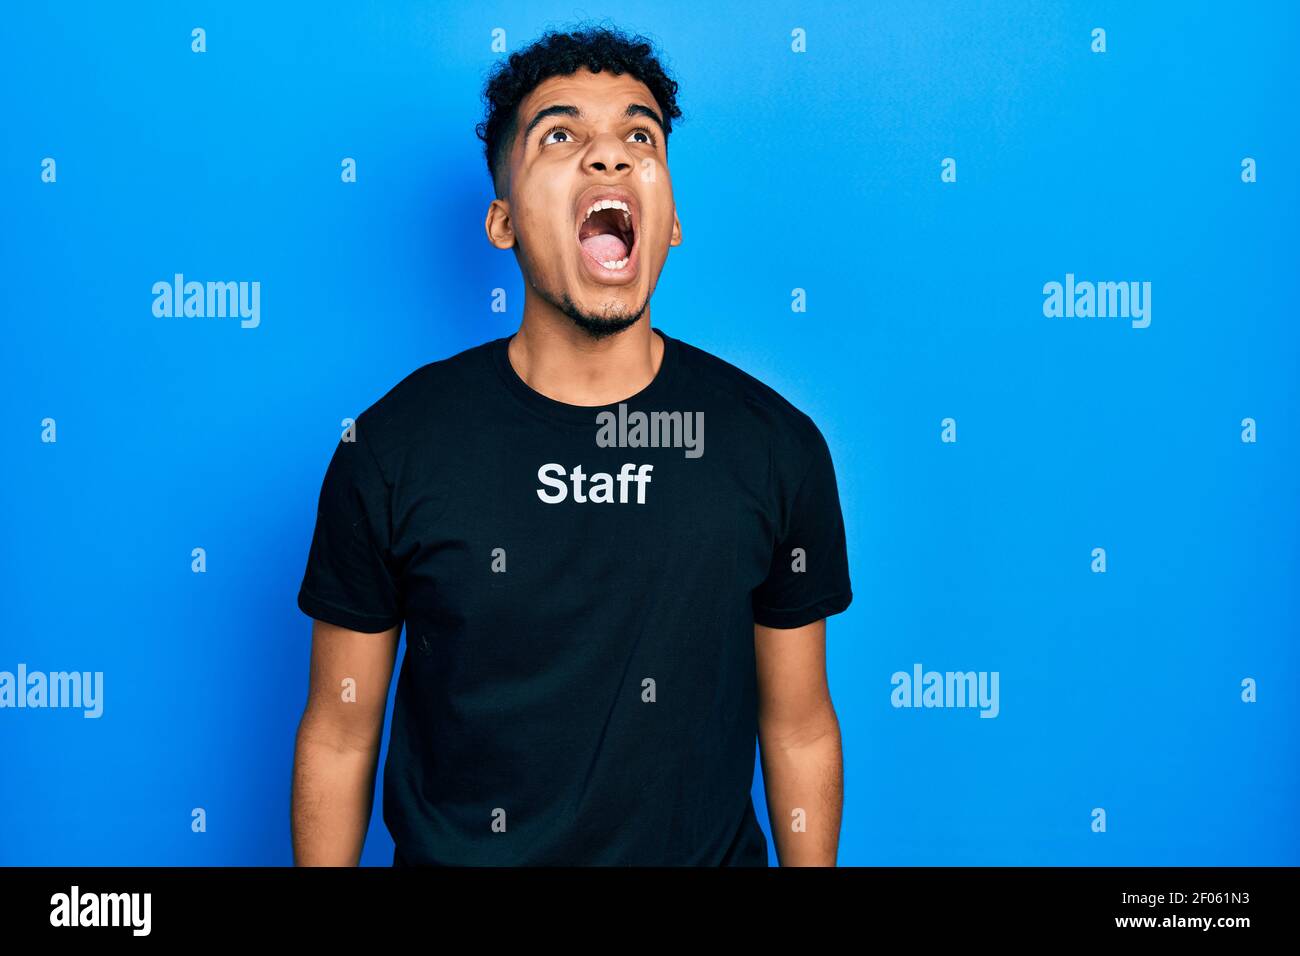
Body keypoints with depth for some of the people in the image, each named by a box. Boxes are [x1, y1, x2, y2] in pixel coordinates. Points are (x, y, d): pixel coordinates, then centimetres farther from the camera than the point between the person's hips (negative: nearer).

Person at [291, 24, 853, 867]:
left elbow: (800, 728, -2)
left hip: (710, 848, 1)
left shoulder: (778, 445, -10)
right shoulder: (393, 447, -13)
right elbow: (339, 736, -5)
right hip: (453, 851, 0)